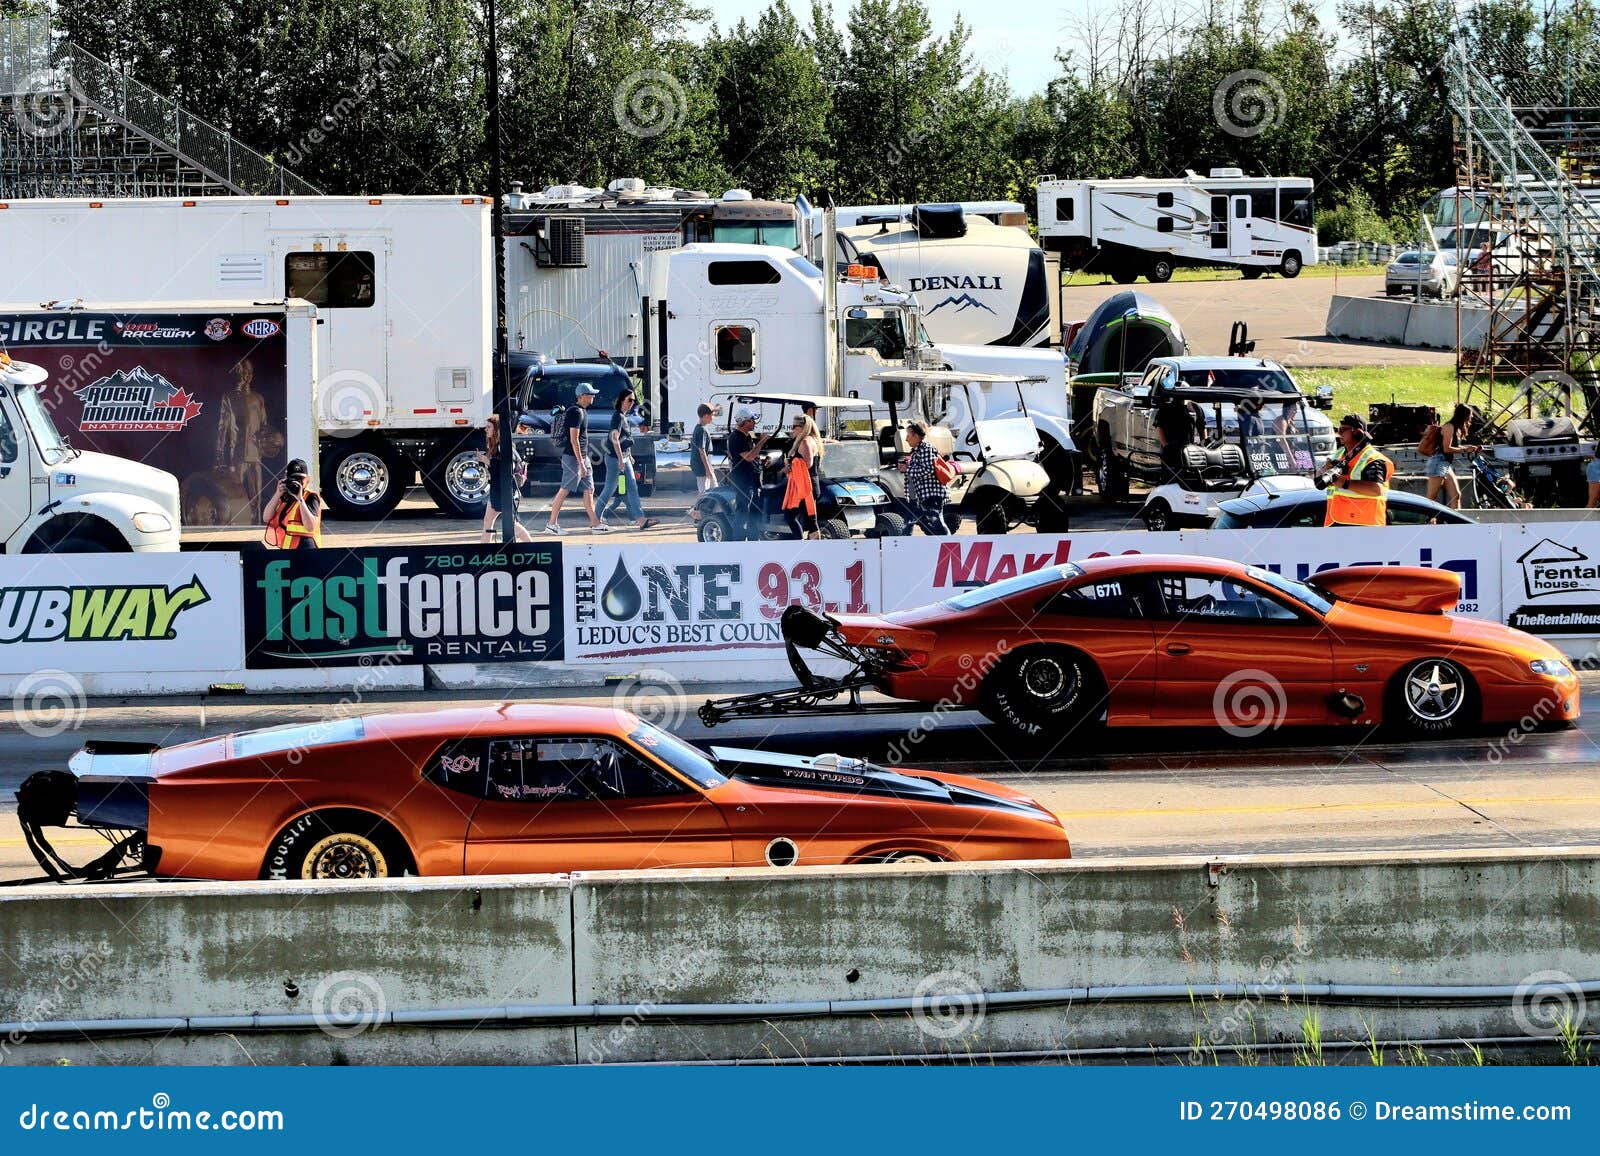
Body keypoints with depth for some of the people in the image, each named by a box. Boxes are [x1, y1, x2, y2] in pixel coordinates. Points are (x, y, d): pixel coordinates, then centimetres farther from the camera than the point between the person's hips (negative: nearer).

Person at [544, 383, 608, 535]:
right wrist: (581, 463, -22)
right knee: (565, 490, -5)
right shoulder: (576, 412, -16)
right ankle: (552, 523, 1)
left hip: (582, 457, 10)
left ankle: (595, 523, 8)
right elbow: (574, 439, -21)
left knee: (588, 490, 8)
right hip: (573, 457, -10)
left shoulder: (582, 411, 14)